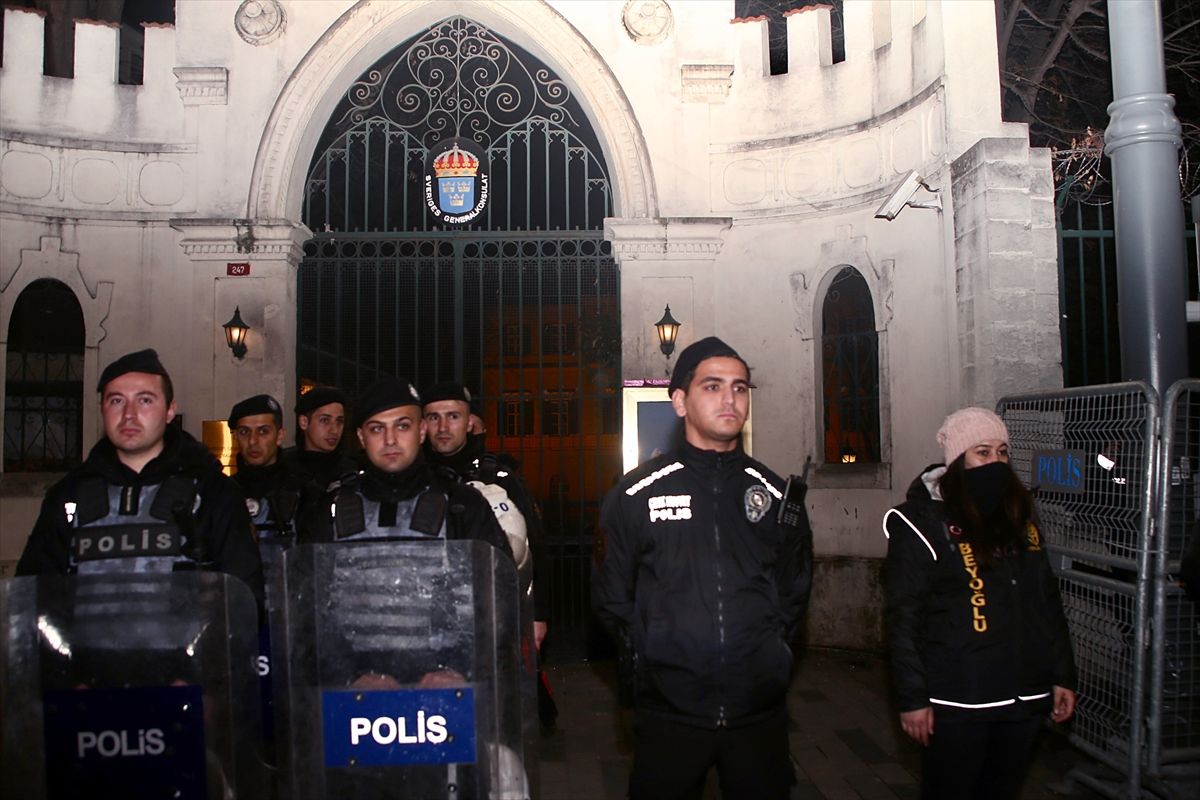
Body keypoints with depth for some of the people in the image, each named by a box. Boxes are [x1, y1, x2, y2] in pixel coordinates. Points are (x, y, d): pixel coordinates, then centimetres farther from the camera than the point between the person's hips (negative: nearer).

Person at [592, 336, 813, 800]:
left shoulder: (775, 495, 4)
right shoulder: (635, 495, -3)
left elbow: (795, 588, 14)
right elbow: (610, 595, 3)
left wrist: (769, 651, 6)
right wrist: (647, 656, -1)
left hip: (759, 713, 2)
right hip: (668, 712, -2)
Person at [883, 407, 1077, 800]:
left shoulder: (1020, 516, 9)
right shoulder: (923, 521, -11)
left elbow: (1048, 601, 16)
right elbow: (903, 616, -12)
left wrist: (1063, 675, 13)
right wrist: (912, 698, -13)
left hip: (1024, 696, 6)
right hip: (956, 704, -6)